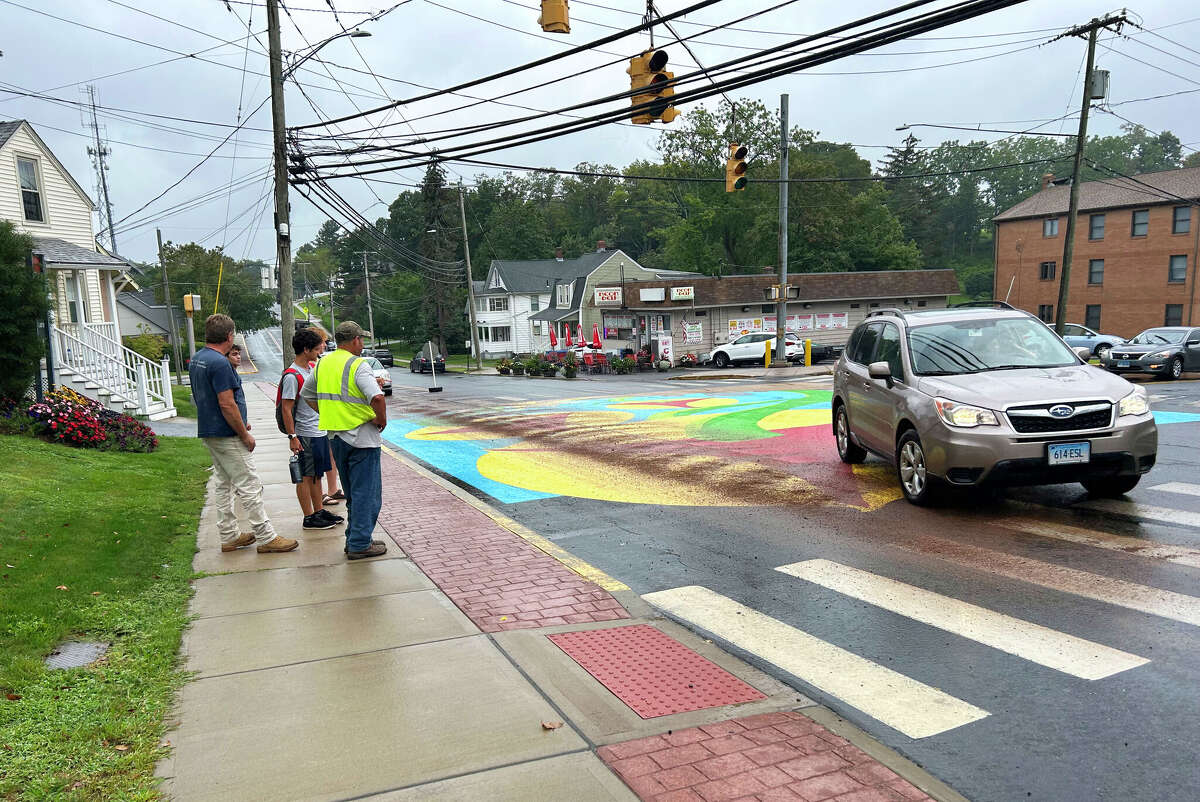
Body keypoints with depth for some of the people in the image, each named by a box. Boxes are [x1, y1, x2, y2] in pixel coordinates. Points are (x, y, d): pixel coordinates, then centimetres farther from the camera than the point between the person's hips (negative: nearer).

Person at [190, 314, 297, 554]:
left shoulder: (196, 359, 11)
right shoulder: (220, 363, -20)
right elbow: (227, 404, -23)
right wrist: (245, 434, -14)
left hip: (209, 432, 10)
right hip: (227, 435, -10)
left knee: (224, 485, 15)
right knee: (249, 486, -5)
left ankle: (229, 536, 22)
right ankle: (266, 538, -1)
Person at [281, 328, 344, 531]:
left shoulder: (313, 367, 7)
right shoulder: (292, 376, -17)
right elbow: (286, 409, -17)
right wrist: (292, 437, -18)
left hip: (320, 432, 9)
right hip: (305, 435, -9)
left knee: (317, 474, 16)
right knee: (306, 476, 1)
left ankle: (319, 511, 27)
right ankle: (309, 517, 9)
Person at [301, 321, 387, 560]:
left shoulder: (322, 364, 8)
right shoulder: (358, 365, -15)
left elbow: (306, 394, 21)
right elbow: (376, 397, -30)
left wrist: (326, 414, 17)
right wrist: (382, 419, -14)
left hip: (335, 436, 8)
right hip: (361, 436, -8)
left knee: (352, 493, 19)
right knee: (366, 492, 1)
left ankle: (354, 539, 25)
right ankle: (359, 545, 3)